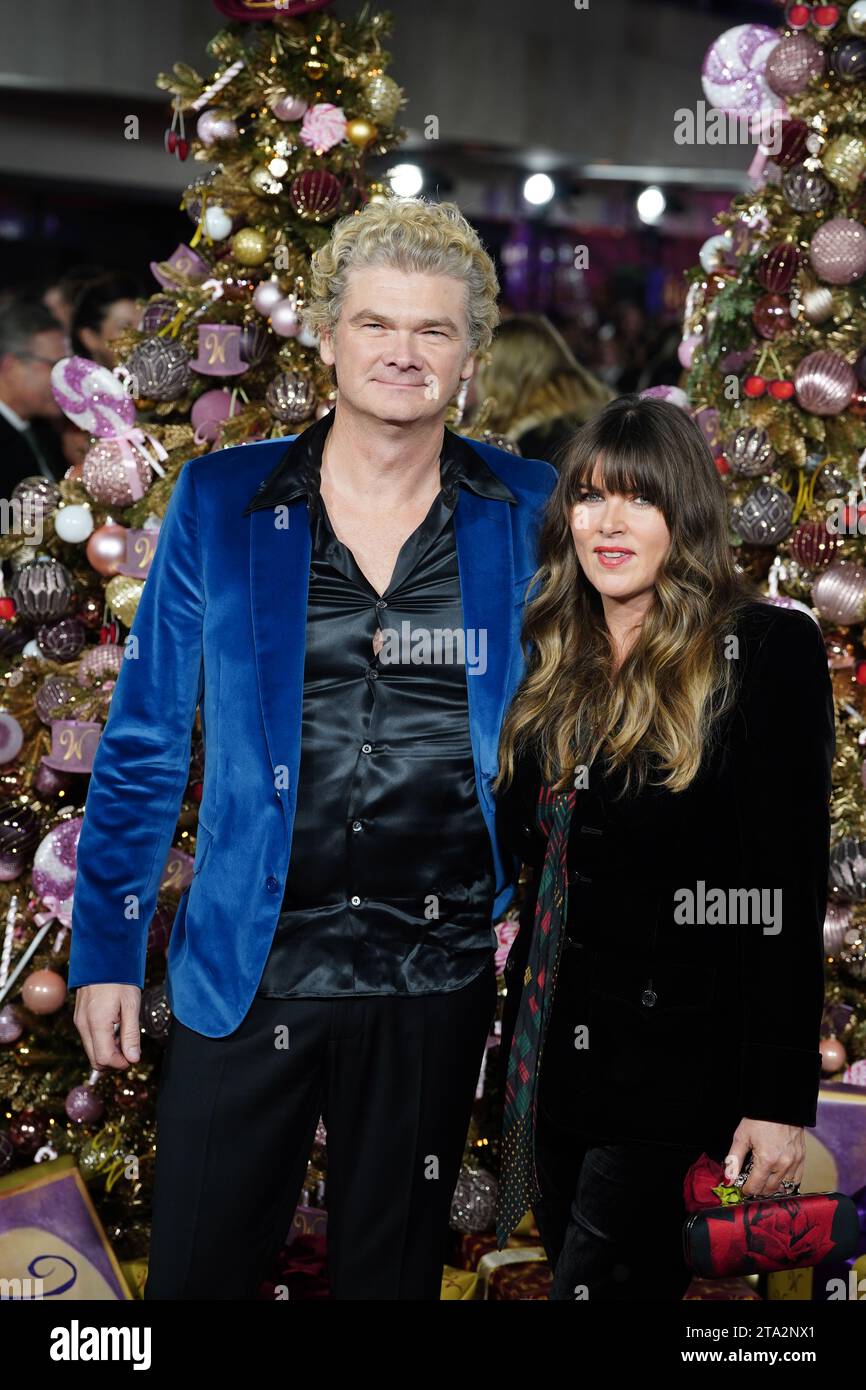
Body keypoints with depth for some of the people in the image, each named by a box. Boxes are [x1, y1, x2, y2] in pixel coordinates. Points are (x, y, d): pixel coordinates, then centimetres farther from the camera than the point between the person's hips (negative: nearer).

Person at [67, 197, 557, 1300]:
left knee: (390, 1271, 15)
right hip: (247, 962, 0)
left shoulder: (528, 514, 0)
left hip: (438, 974, 1)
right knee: (195, 1269, 4)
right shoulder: (221, 501, 0)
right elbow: (145, 741, 3)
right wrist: (104, 947, 0)